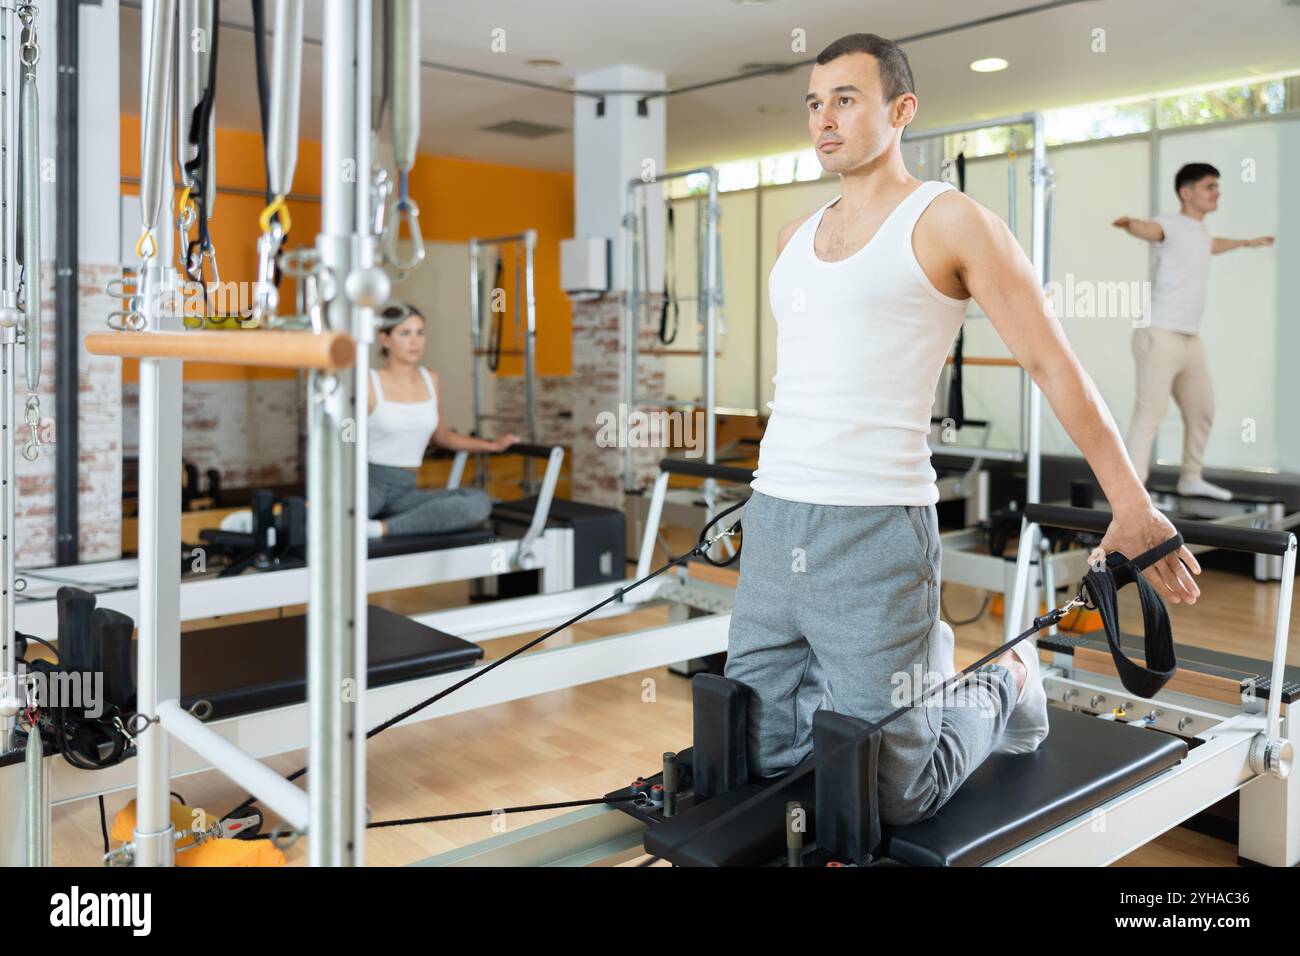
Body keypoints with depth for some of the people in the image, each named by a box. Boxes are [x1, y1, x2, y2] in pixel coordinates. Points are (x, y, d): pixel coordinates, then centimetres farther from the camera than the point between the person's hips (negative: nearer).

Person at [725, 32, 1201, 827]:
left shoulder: (949, 221, -3)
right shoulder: (796, 237, 16)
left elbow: (1054, 364, -3)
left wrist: (1134, 508, -2)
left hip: (874, 533, -6)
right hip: (771, 524, 7)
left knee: (894, 798, -1)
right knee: (759, 758, 12)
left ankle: (1003, 686, 30)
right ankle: (919, 661, 34)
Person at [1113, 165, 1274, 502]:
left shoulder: (1199, 229, 18)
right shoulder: (1171, 224, -9)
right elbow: (1149, 229, -34)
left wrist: (1246, 242, 60)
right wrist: (1131, 223, -58)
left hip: (1191, 340, 9)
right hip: (1159, 336, -9)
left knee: (1202, 412, 19)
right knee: (1150, 415, -16)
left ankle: (1191, 479, 35)